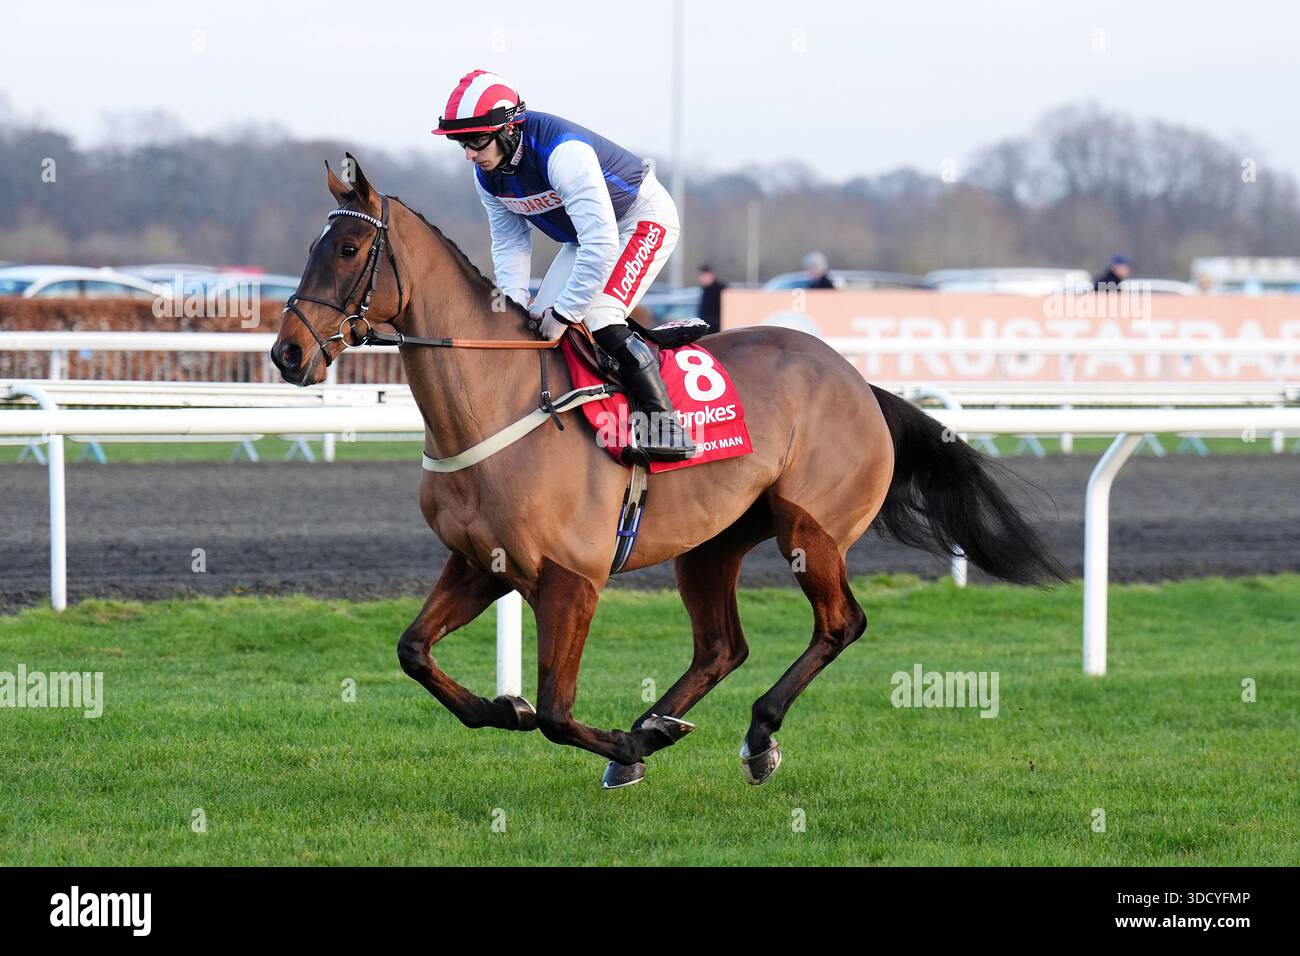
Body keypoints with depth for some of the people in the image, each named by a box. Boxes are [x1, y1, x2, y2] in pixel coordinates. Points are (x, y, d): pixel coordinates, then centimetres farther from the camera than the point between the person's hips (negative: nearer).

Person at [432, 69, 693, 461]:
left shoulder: (563, 152, -38)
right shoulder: (487, 175, -11)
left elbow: (601, 243, -40)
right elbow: (509, 242, 0)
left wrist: (564, 312, -35)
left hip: (644, 218, -9)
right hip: (585, 233, 9)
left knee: (598, 317, -26)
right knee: (539, 320, -1)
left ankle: (664, 420, -21)